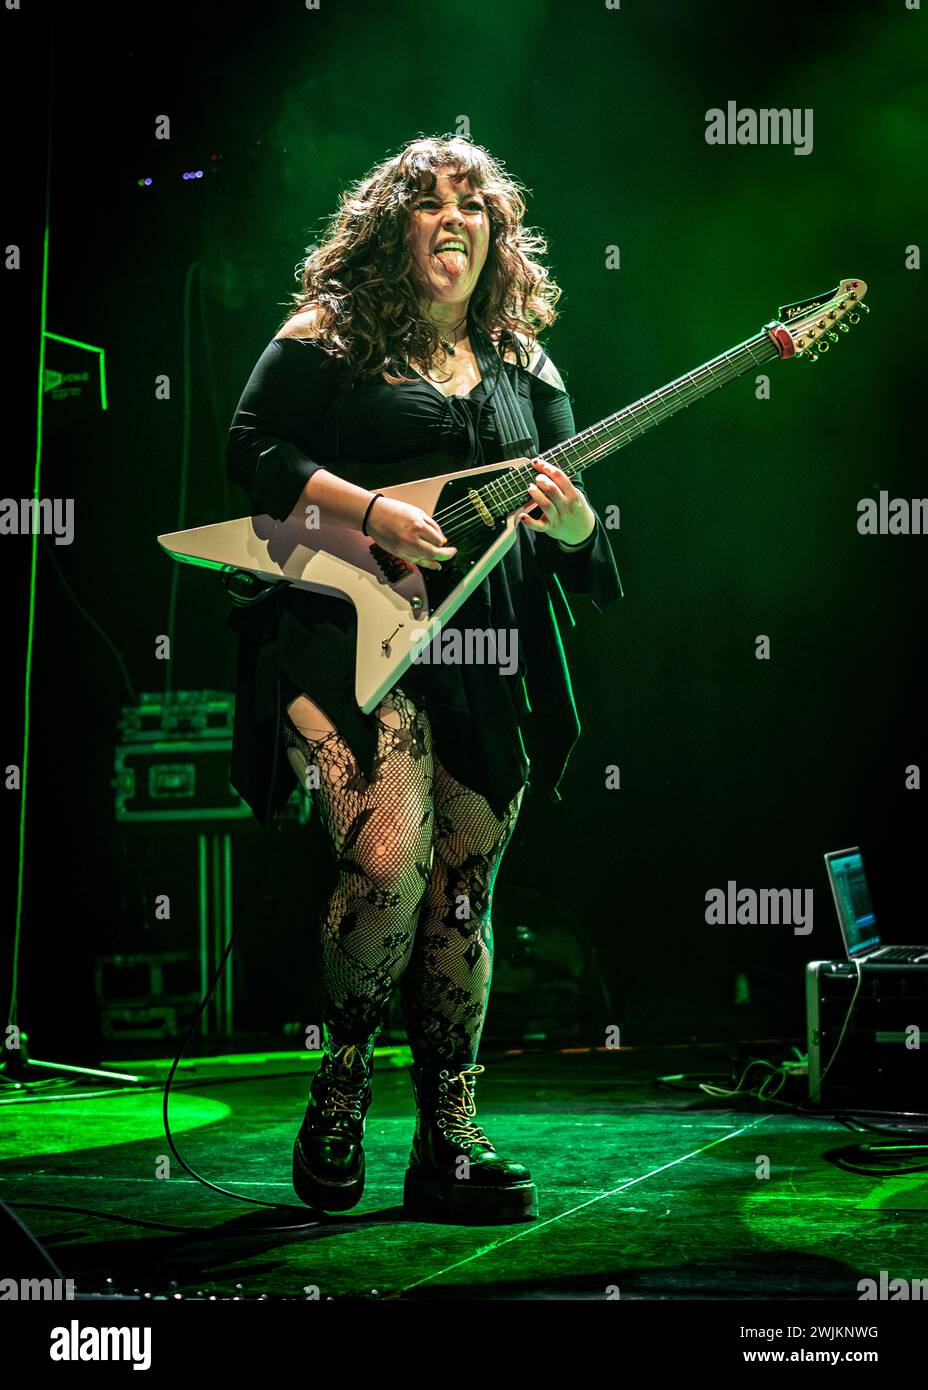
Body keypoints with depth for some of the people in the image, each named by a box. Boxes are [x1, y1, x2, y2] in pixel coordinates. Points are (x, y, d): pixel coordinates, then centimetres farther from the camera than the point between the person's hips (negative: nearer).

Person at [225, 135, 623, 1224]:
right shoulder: (327, 335, 7)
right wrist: (369, 512, -15)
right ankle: (344, 1072, 4)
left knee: (463, 896, 3)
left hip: (491, 657, 5)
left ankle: (448, 1142, 12)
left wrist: (571, 523, -7)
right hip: (349, 634, -4)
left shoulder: (526, 367, 18)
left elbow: (572, 530, 18)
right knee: (387, 859, -23)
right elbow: (250, 451, -2)